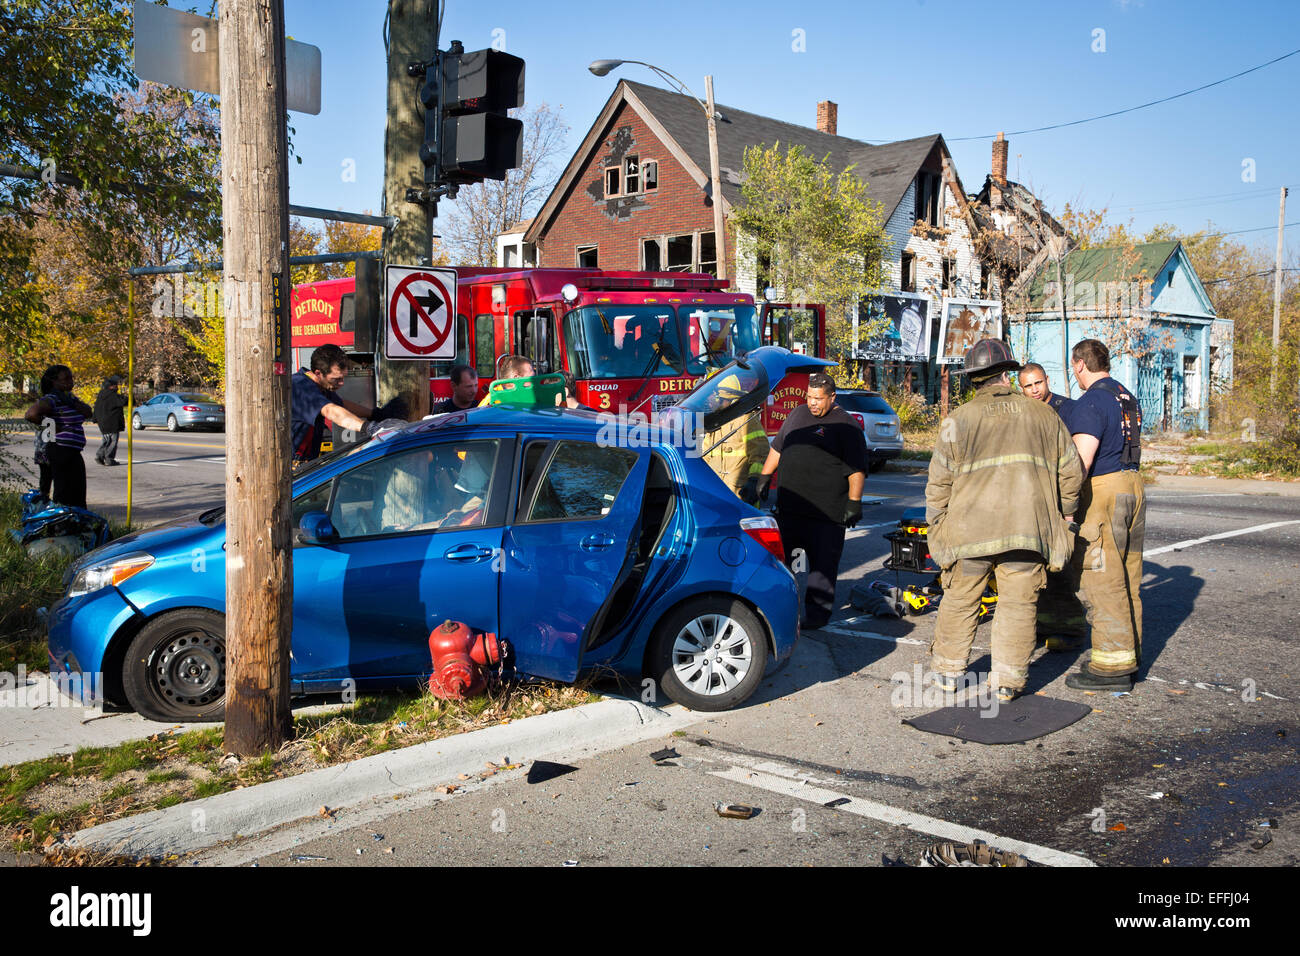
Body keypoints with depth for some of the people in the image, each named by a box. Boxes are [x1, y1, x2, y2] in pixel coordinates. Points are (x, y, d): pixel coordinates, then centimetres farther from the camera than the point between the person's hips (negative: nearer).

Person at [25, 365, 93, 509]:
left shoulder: (69, 397, 14)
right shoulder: (51, 399, -14)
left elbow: (88, 413, 5)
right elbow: (31, 414, -31)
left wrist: (71, 402, -9)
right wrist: (53, 426, -17)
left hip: (72, 452, 10)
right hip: (60, 451, -10)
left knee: (78, 496, 16)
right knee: (64, 496, -7)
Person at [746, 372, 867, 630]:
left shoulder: (845, 426, -5)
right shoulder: (798, 415, 14)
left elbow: (856, 470, -8)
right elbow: (777, 449, 22)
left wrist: (853, 504, -12)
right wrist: (762, 480, 18)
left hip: (827, 512, -6)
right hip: (789, 509, 6)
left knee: (823, 563, 0)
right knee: (781, 558, 11)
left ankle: (817, 613, 9)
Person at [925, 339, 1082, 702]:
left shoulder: (958, 420, 0)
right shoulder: (1043, 415, 7)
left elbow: (939, 482, -1)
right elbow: (1070, 469, 12)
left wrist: (937, 527, 9)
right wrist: (1065, 510, 26)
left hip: (969, 528, -1)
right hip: (1027, 527, 1)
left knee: (960, 601, 12)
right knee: (1018, 604, 8)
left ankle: (947, 670, 23)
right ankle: (1008, 680, 10)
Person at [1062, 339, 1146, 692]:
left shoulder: (1090, 402, -14)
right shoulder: (1129, 398, 15)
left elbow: (1082, 461, -22)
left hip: (1102, 492, -9)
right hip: (1133, 487, 10)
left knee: (1102, 582, -6)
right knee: (1127, 578, 13)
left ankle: (1113, 666, -4)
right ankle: (1129, 655, 20)